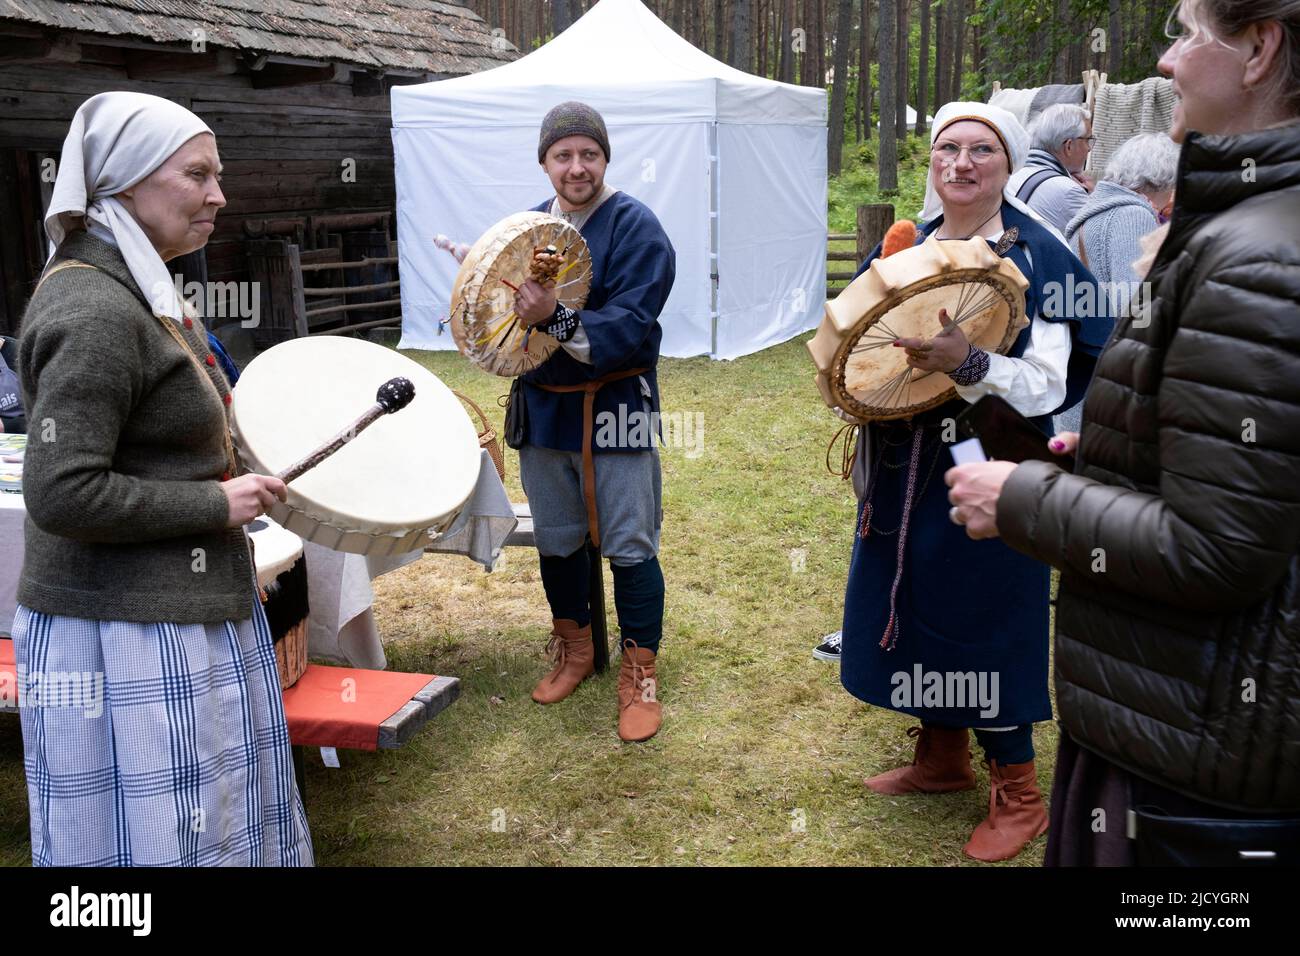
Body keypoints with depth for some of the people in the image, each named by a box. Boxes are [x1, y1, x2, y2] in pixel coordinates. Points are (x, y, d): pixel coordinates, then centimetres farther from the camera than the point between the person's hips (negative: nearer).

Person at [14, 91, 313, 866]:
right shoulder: (97, 313, -20)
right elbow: (62, 494, -26)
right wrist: (217, 505, -18)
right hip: (126, 638, -10)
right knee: (154, 836, 3)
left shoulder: (140, 292, 12)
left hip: (185, 614, 10)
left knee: (222, 820, 19)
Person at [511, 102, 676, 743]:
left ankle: (640, 674, 17)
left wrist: (555, 318, -34)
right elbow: (511, 309, 13)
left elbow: (629, 328, -22)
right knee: (556, 541, 16)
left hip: (615, 409, -5)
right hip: (543, 407, 6)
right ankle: (575, 648, 37)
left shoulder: (635, 227, -11)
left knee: (629, 547, 2)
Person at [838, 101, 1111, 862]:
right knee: (913, 604, 14)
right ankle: (943, 756, 35)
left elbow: (1047, 386, -16)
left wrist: (967, 363, -31)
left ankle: (1017, 794, 19)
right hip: (904, 468, 6)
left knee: (986, 620, 1)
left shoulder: (1037, 258, -9)